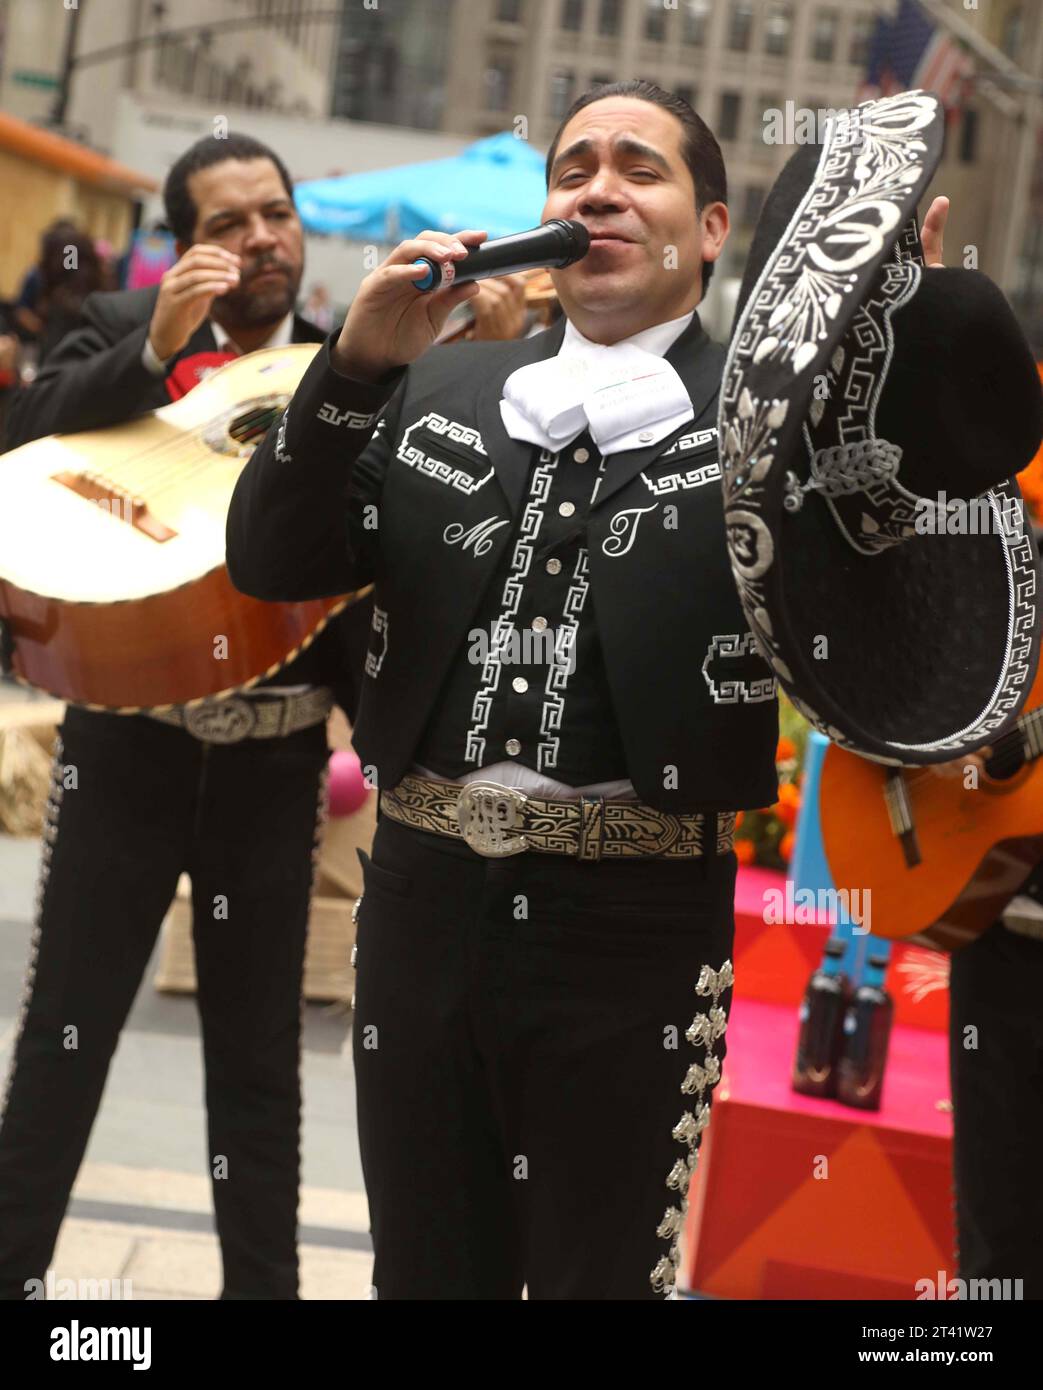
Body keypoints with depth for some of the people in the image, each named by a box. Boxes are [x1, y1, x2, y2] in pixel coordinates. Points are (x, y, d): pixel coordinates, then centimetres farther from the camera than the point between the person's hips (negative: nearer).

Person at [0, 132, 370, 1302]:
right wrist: (157, 343, -24)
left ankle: (263, 1280, 23)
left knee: (257, 1050, 12)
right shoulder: (124, 327, 0)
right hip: (127, 736, -1)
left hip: (273, 757, 1)